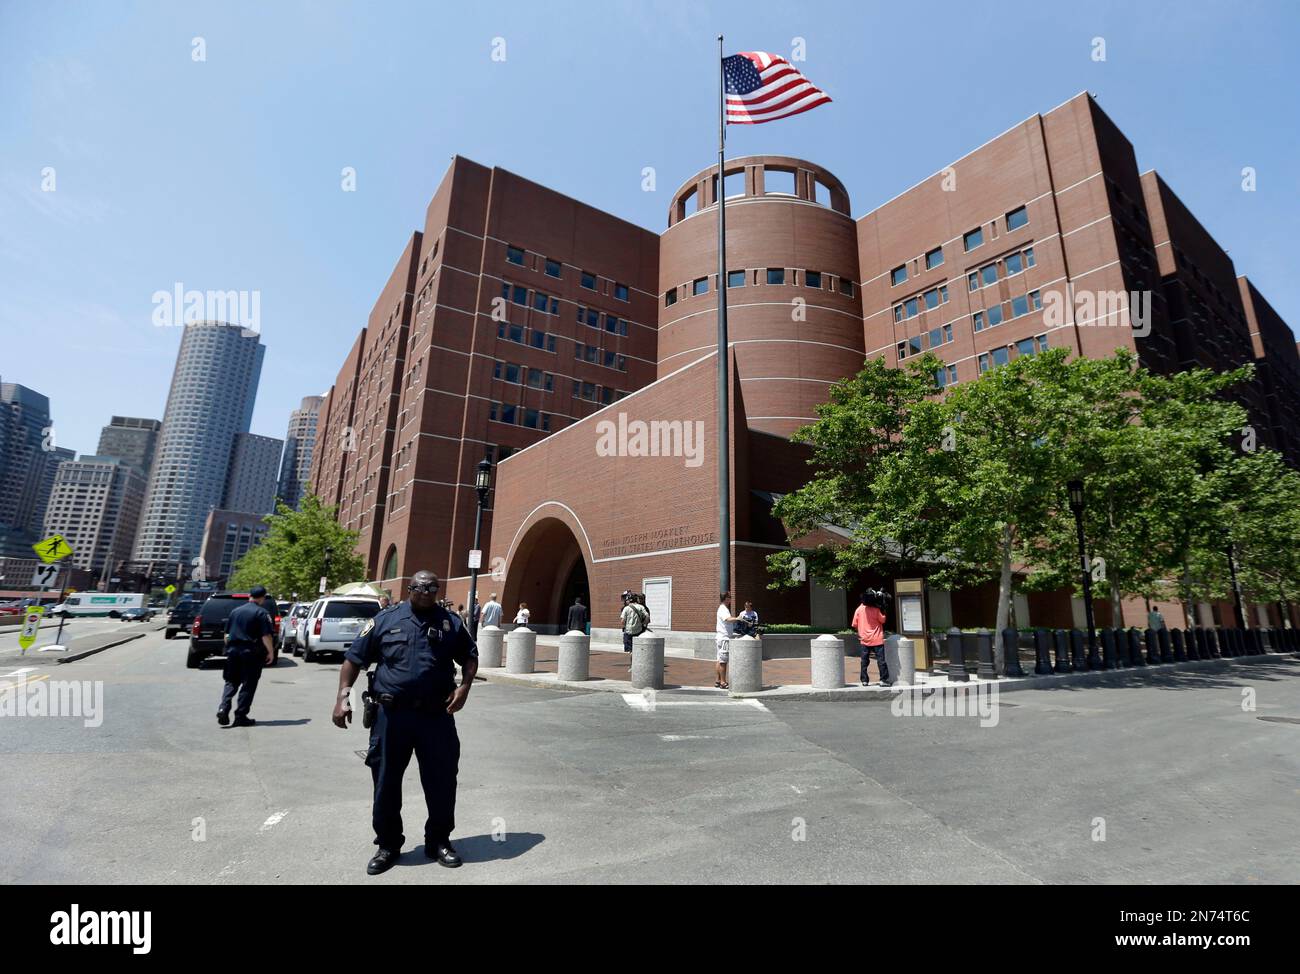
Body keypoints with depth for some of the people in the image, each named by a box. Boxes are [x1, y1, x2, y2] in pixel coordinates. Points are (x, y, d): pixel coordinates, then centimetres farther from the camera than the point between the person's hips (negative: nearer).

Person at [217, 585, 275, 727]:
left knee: (231, 682, 15)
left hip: (233, 651, 5)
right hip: (251, 652, -5)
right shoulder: (262, 613, -8)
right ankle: (240, 716, 6)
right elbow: (266, 636, -14)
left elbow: (227, 634, 16)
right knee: (248, 685, 4)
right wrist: (271, 652, -6)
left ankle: (223, 708, -4)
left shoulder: (235, 611, 11)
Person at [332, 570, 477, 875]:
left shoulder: (451, 622, 3)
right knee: (386, 782, 11)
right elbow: (354, 657, 5)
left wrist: (464, 687, -3)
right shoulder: (386, 619, 0)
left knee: (441, 781, 8)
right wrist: (343, 695, -3)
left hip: (437, 716, 1)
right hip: (392, 715, 0)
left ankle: (439, 841, 28)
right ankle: (387, 844, 32)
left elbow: (470, 656, 12)